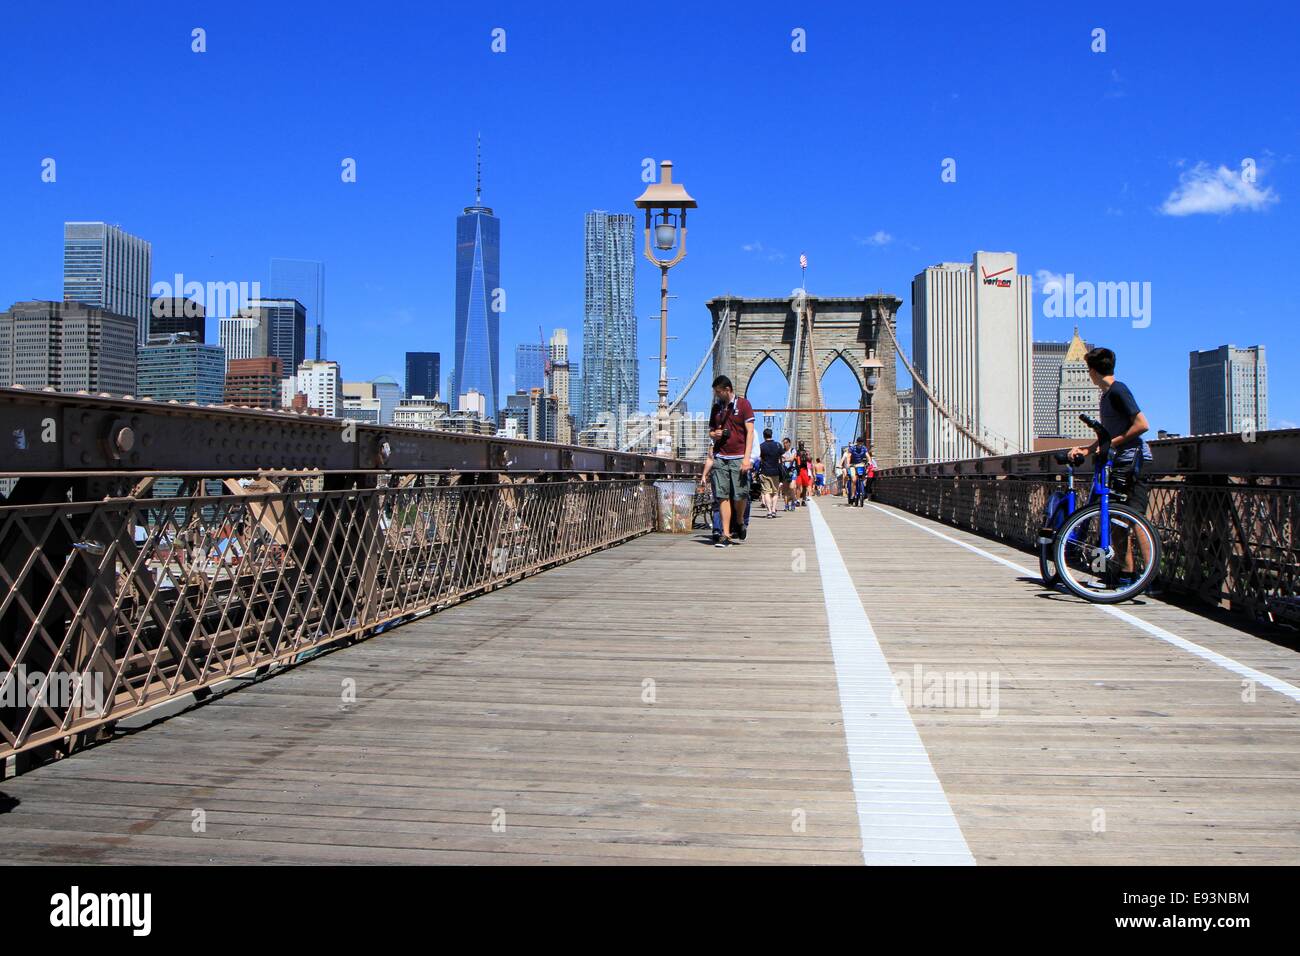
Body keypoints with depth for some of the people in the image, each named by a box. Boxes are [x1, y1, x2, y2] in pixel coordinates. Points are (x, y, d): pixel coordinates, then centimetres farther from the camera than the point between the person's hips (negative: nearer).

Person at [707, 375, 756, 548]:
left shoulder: (743, 404, 2)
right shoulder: (716, 408, 15)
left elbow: (750, 431, -3)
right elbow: (711, 431, 25)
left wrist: (747, 458, -12)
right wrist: (714, 434, -2)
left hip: (738, 458, -4)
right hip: (720, 458, 4)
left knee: (739, 496, -4)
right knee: (722, 496, -2)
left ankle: (740, 523, 25)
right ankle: (726, 535, 0)